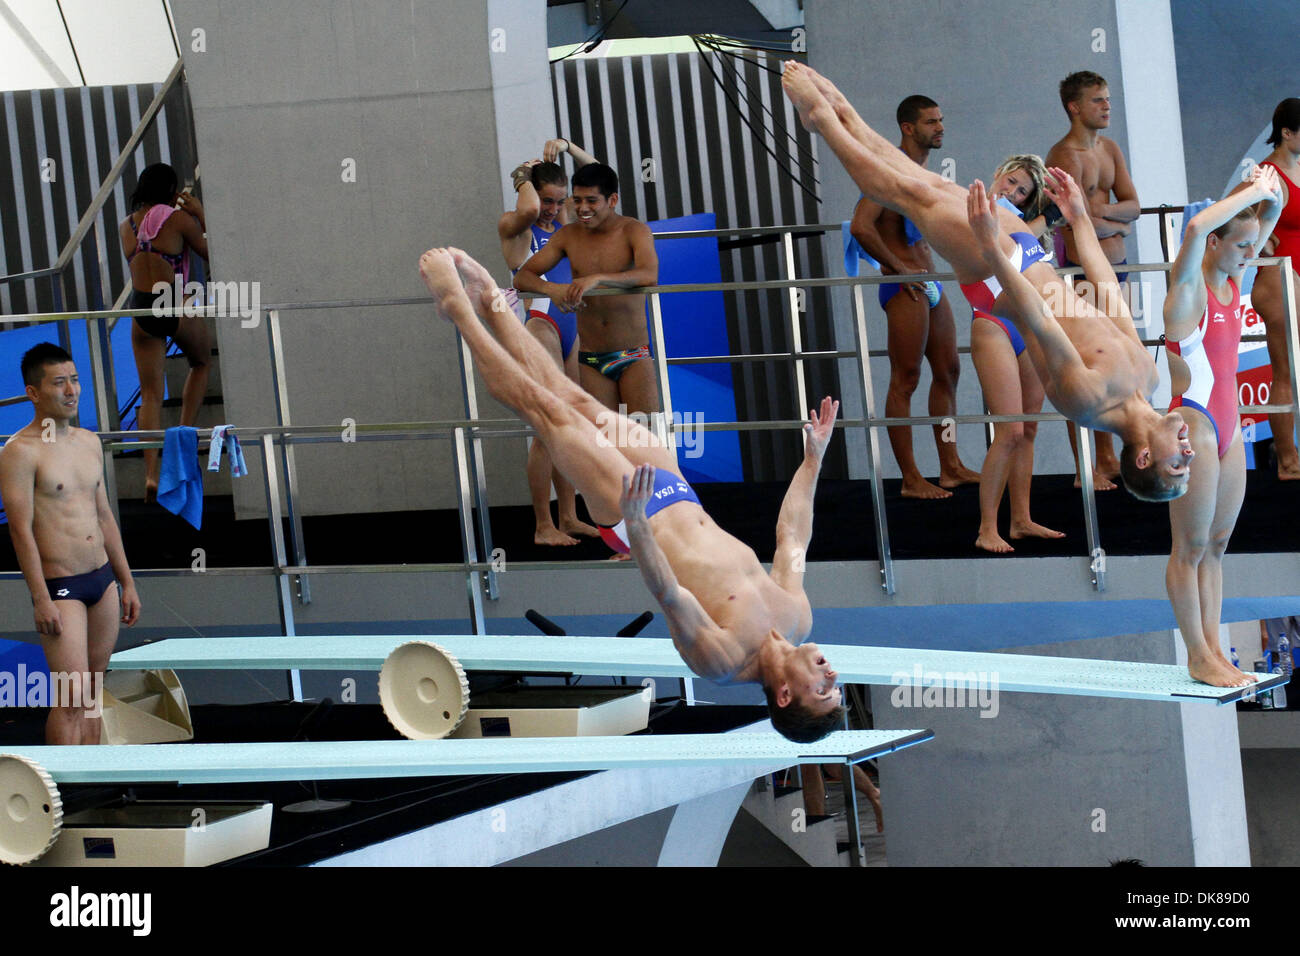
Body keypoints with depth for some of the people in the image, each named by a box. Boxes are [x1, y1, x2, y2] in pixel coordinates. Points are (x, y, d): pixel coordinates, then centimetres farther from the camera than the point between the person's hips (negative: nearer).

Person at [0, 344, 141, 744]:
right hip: (59, 587, -7)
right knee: (71, 698, -12)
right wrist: (41, 600, -19)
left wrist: (127, 582, 18)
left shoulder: (89, 442, 12)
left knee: (92, 693, 10)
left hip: (102, 580, 7)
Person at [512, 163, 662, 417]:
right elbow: (522, 277, 2)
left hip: (634, 357, -3)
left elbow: (649, 275, -25)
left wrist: (597, 279, -38)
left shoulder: (634, 231, -6)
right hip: (591, 359, 3)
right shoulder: (569, 236, 5)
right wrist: (551, 289, -21)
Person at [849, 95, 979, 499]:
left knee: (947, 371, 13)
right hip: (904, 289, -10)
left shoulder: (922, 171, 15)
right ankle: (911, 479, -5)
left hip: (929, 283, 10)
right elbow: (861, 227, -28)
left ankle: (951, 468, 20)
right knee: (905, 380, -6)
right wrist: (898, 268, -20)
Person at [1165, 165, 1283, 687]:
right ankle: (1198, 657, 4)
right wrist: (1250, 193, -26)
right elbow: (1196, 227, -35)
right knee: (1191, 546, -1)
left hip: (1228, 426, 8)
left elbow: (1271, 216, 19)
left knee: (1216, 544, 11)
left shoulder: (1232, 279, 9)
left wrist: (1270, 194, -3)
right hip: (1192, 424, -8)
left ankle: (1213, 651, 15)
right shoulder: (1188, 284, -13)